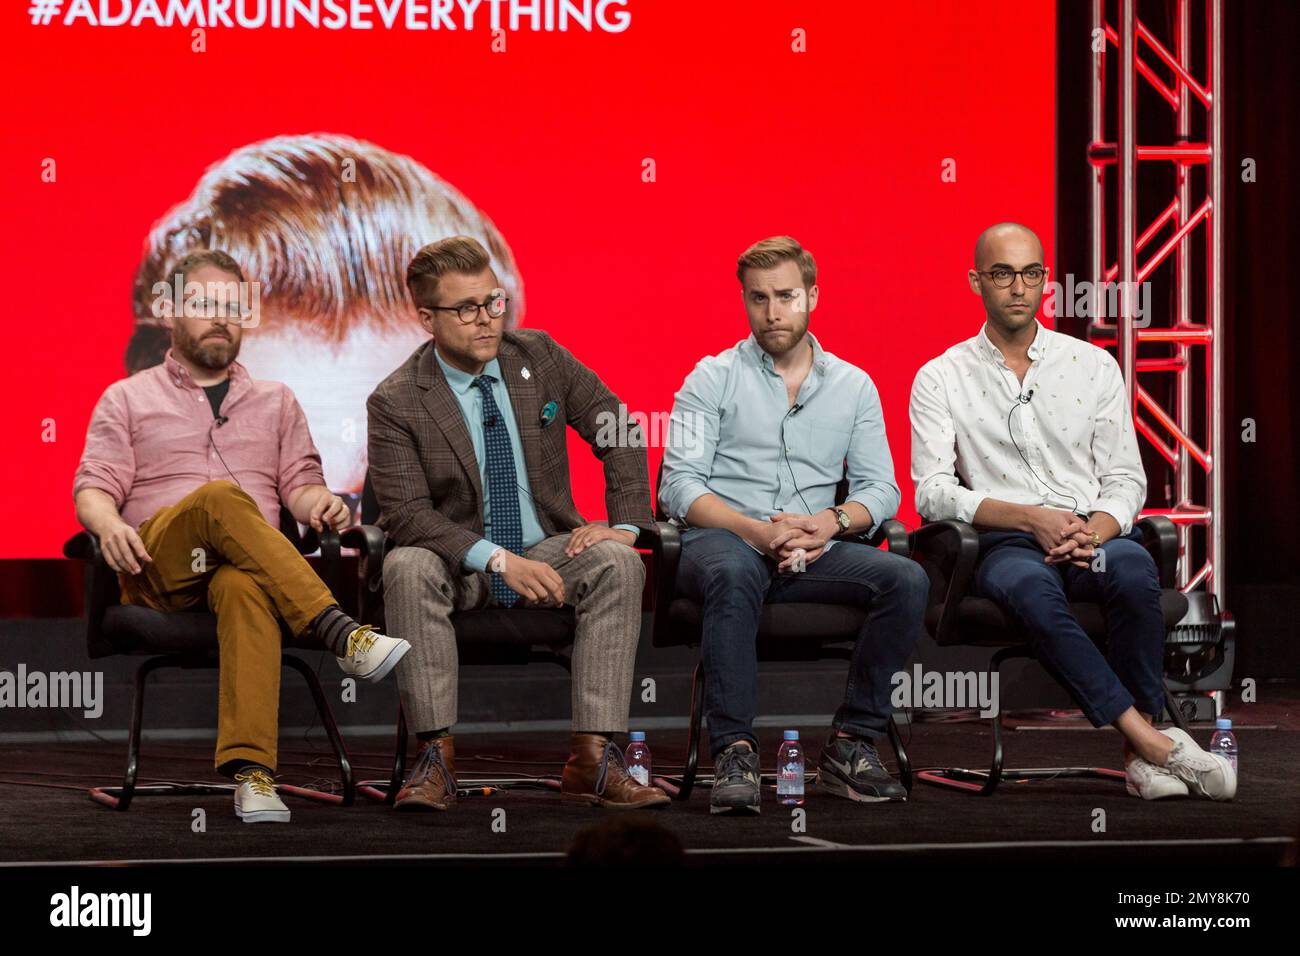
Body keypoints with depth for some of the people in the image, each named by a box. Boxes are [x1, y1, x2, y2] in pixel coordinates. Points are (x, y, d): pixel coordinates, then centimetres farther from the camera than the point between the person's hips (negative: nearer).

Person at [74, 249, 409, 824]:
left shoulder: (276, 402, 28)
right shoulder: (127, 399, 21)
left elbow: (299, 481, 16)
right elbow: (94, 486, 9)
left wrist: (317, 502, -9)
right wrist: (109, 525, -15)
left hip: (250, 566, 1)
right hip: (157, 567, -1)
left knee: (245, 588, -41)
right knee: (221, 497, -36)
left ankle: (251, 770, -57)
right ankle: (341, 635, -46)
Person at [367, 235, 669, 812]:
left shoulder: (539, 357, 1)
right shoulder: (396, 402, -9)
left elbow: (618, 434, 6)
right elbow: (405, 513, -17)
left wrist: (627, 525, -9)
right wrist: (499, 560, -28)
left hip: (548, 549, 2)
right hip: (457, 566, -2)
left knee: (619, 563, -28)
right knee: (407, 567, -35)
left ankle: (593, 758, -34)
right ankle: (437, 757, -35)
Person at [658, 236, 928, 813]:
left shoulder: (852, 386, 17)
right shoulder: (713, 379, 7)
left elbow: (881, 489, 11)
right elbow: (678, 486, -3)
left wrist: (833, 520, -12)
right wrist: (754, 530, -19)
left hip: (813, 550, 3)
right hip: (722, 541, -3)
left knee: (906, 580, -24)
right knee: (734, 573, -40)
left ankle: (850, 745, -19)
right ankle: (733, 752, -38)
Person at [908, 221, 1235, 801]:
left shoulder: (1093, 366, 14)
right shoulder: (940, 379, 9)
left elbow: (1126, 480, 11)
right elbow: (932, 493, -1)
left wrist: (1095, 530, -12)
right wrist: (1033, 519, -14)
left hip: (1095, 535, 2)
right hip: (1005, 545, -2)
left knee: (1132, 567, -36)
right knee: (1029, 588, -39)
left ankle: (1140, 758, -32)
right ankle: (1155, 743, -41)